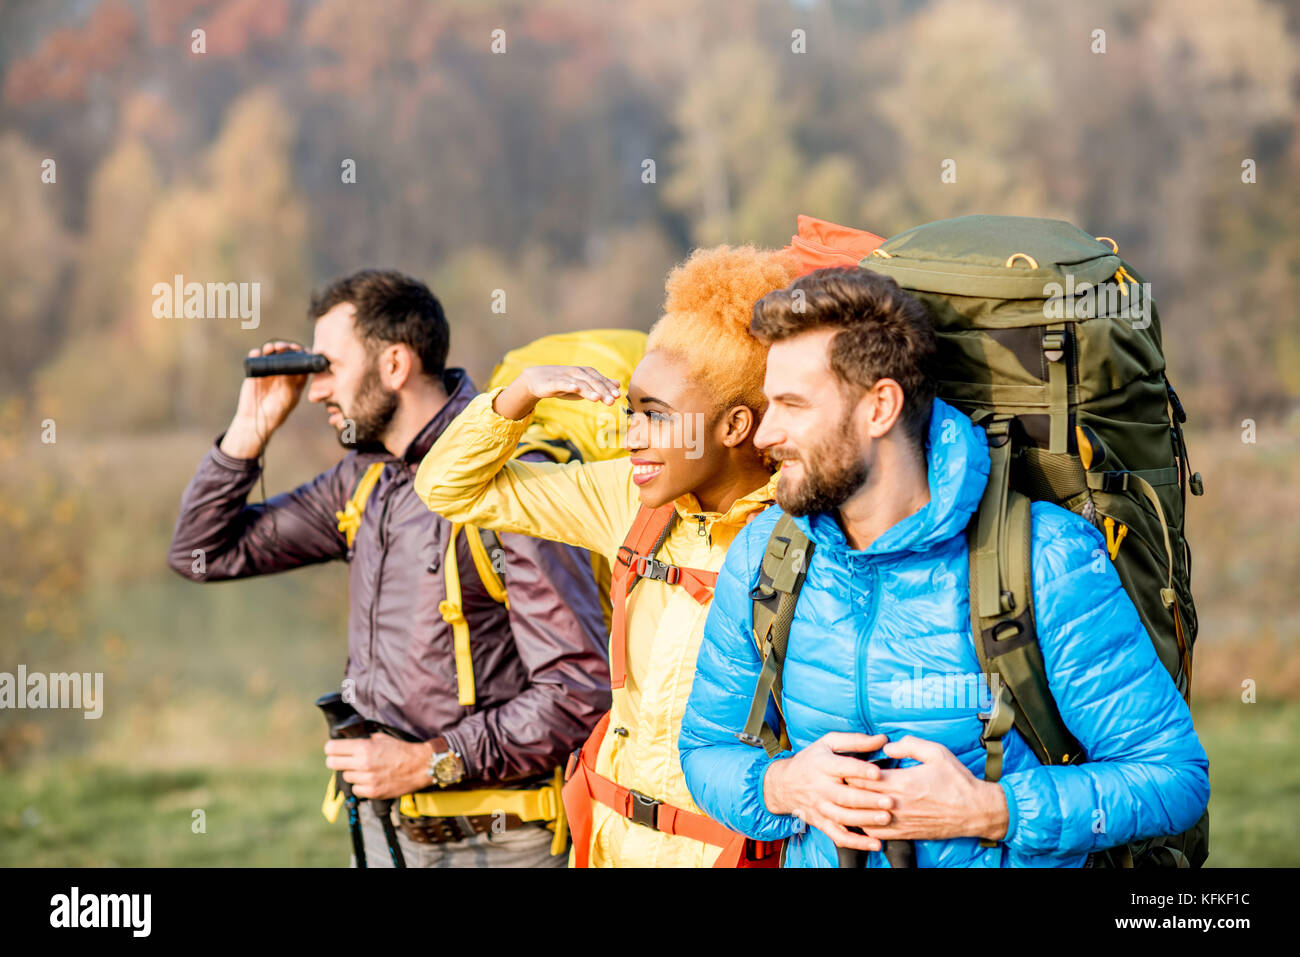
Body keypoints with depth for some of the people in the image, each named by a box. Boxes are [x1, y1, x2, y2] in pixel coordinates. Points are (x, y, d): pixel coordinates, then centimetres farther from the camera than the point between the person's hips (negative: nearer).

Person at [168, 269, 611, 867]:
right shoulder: (361, 480, 9)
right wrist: (251, 427, 6)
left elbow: (581, 690, -21)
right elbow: (203, 553, 17)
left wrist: (429, 762, -20)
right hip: (384, 825, 7)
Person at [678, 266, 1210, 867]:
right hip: (816, 858, 4)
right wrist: (784, 785, -8)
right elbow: (705, 752, 12)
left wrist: (987, 812, -19)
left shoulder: (1049, 563, -11)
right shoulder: (761, 557, 2)